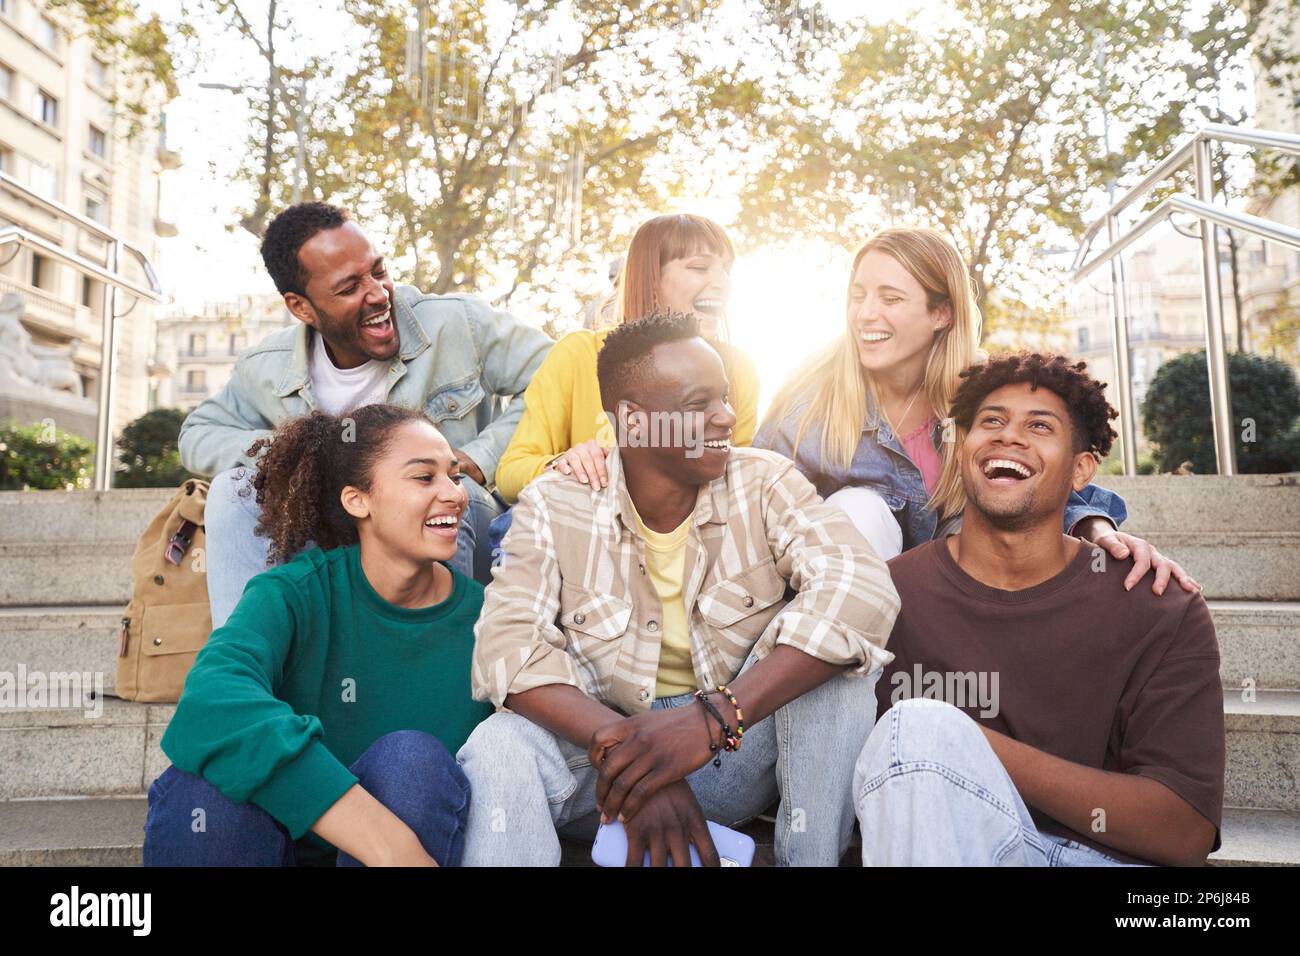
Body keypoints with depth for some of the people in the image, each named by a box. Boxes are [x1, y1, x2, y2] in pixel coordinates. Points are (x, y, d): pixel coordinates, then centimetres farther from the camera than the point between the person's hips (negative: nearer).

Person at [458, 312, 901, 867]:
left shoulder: (765, 485, -8)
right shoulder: (553, 505, -8)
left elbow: (864, 591, -25)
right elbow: (507, 646, -19)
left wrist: (713, 717, -36)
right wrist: (622, 748, -36)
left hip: (739, 755, 2)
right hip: (609, 745, -1)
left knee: (832, 649, -24)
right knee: (498, 747, -31)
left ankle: (810, 855, -10)